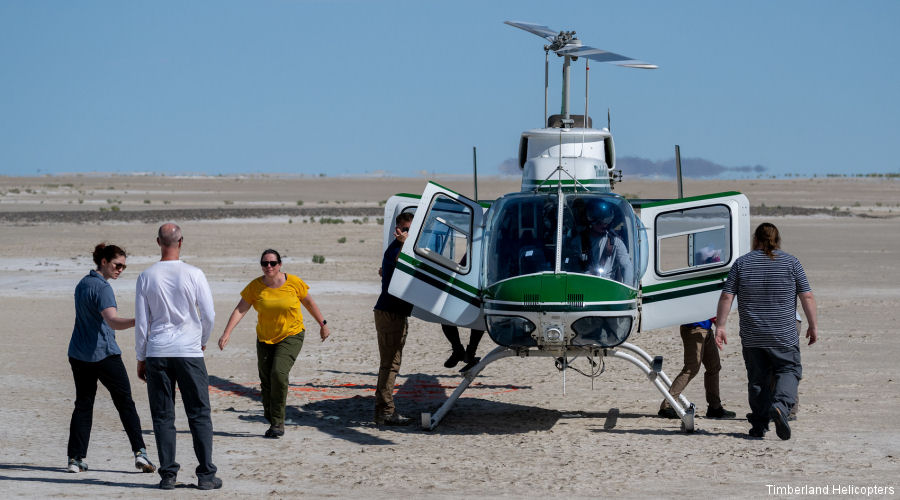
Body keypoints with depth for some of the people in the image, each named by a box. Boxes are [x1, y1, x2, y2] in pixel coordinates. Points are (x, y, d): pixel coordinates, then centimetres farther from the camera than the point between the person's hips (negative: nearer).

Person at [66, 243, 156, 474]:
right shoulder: (102, 288, -15)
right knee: (125, 402, 0)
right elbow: (112, 321, -30)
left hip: (78, 354, 7)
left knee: (83, 405, 9)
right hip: (104, 353, -7)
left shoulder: (82, 284, 13)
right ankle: (139, 453, -5)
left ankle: (75, 458, 3)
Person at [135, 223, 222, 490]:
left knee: (163, 416, 7)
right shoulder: (193, 274, -4)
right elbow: (209, 315, -2)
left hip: (157, 353, 2)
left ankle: (168, 474, 4)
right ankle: (206, 474, 3)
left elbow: (141, 322, 3)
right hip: (189, 352, -1)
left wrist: (141, 358, 12)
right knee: (199, 415, 4)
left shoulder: (147, 277, 1)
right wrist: (203, 340, 18)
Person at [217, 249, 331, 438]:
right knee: (266, 380, 3)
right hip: (265, 338, 3)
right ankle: (272, 420, 22)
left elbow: (309, 303, 5)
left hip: (291, 336, -3)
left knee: (279, 373, -22)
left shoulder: (293, 283, -9)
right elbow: (240, 310, -10)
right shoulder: (255, 286, -6)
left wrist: (323, 324, 13)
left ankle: (277, 423, -14)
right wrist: (226, 333, -20)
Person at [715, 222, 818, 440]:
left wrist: (720, 326, 2)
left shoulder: (741, 263, 2)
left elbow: (726, 297, -2)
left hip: (752, 338, 2)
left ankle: (759, 424, 10)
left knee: (757, 378, 11)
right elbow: (807, 296, -2)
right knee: (789, 371, 7)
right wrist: (813, 325, 5)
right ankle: (780, 405, -19)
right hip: (783, 336, -2)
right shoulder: (791, 263, 0)